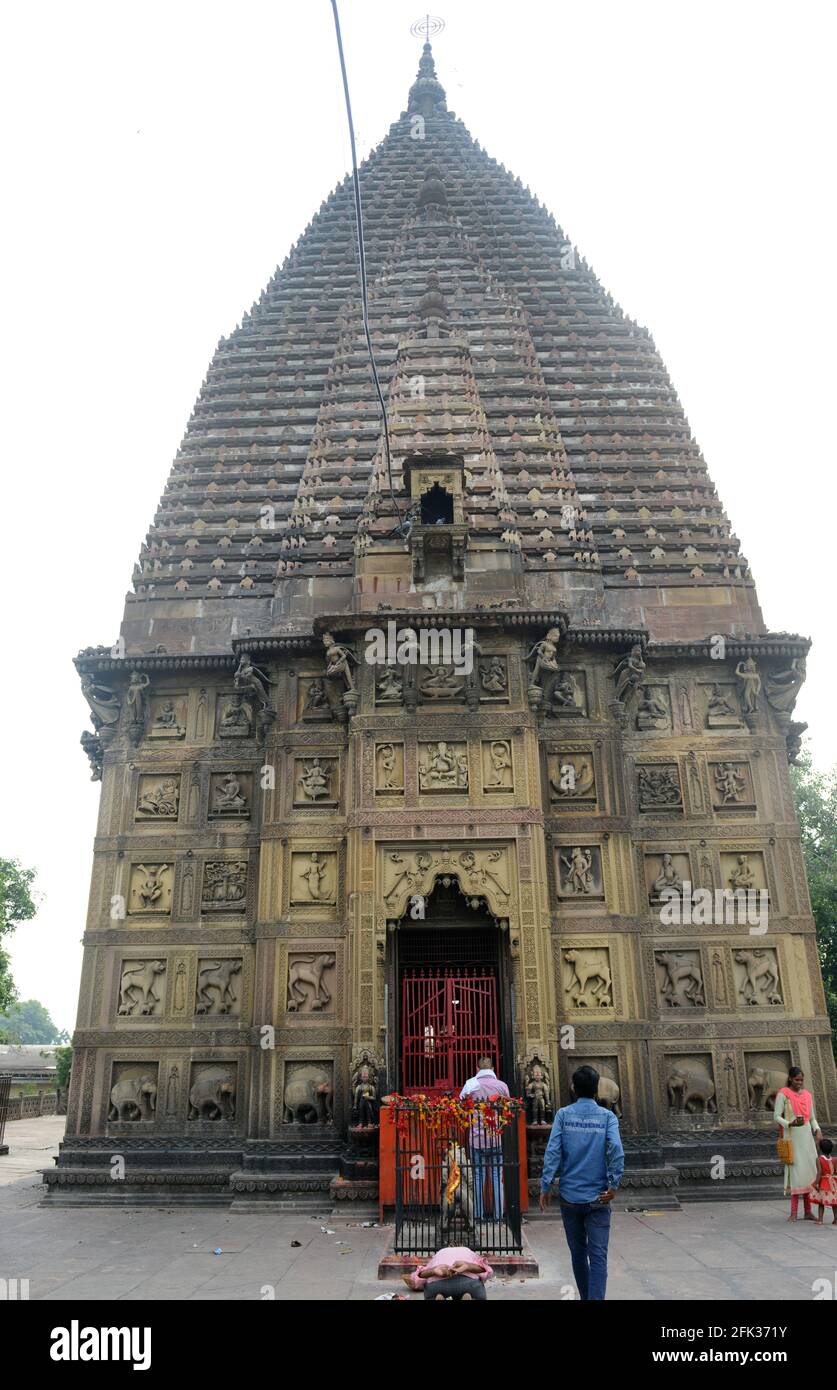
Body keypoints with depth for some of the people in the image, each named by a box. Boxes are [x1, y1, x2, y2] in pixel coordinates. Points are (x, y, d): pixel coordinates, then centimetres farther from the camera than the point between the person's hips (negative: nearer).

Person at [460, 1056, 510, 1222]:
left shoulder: (471, 1084, -4)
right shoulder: (502, 1085, -1)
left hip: (477, 1138, -1)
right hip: (496, 1138, 1)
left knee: (478, 1176, 8)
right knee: (497, 1176, 8)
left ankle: (478, 1215, 11)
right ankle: (498, 1215, 11)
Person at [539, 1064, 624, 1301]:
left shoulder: (563, 1114, -1)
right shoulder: (607, 1117, -1)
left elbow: (552, 1151, -8)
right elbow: (615, 1149, -15)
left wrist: (545, 1187, -5)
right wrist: (614, 1185, -10)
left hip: (569, 1196, 1)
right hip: (598, 1198, -1)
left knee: (578, 1252, 18)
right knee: (598, 1256, -1)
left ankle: (586, 1297, 31)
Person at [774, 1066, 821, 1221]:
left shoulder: (807, 1095, 12)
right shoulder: (783, 1094, -5)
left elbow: (812, 1118, 15)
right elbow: (777, 1116, -7)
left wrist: (817, 1130, -3)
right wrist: (791, 1124, -23)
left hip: (807, 1136, 5)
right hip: (791, 1137, -5)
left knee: (809, 1170, 3)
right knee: (795, 1170, -8)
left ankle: (808, 1210, 11)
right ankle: (794, 1212, -4)